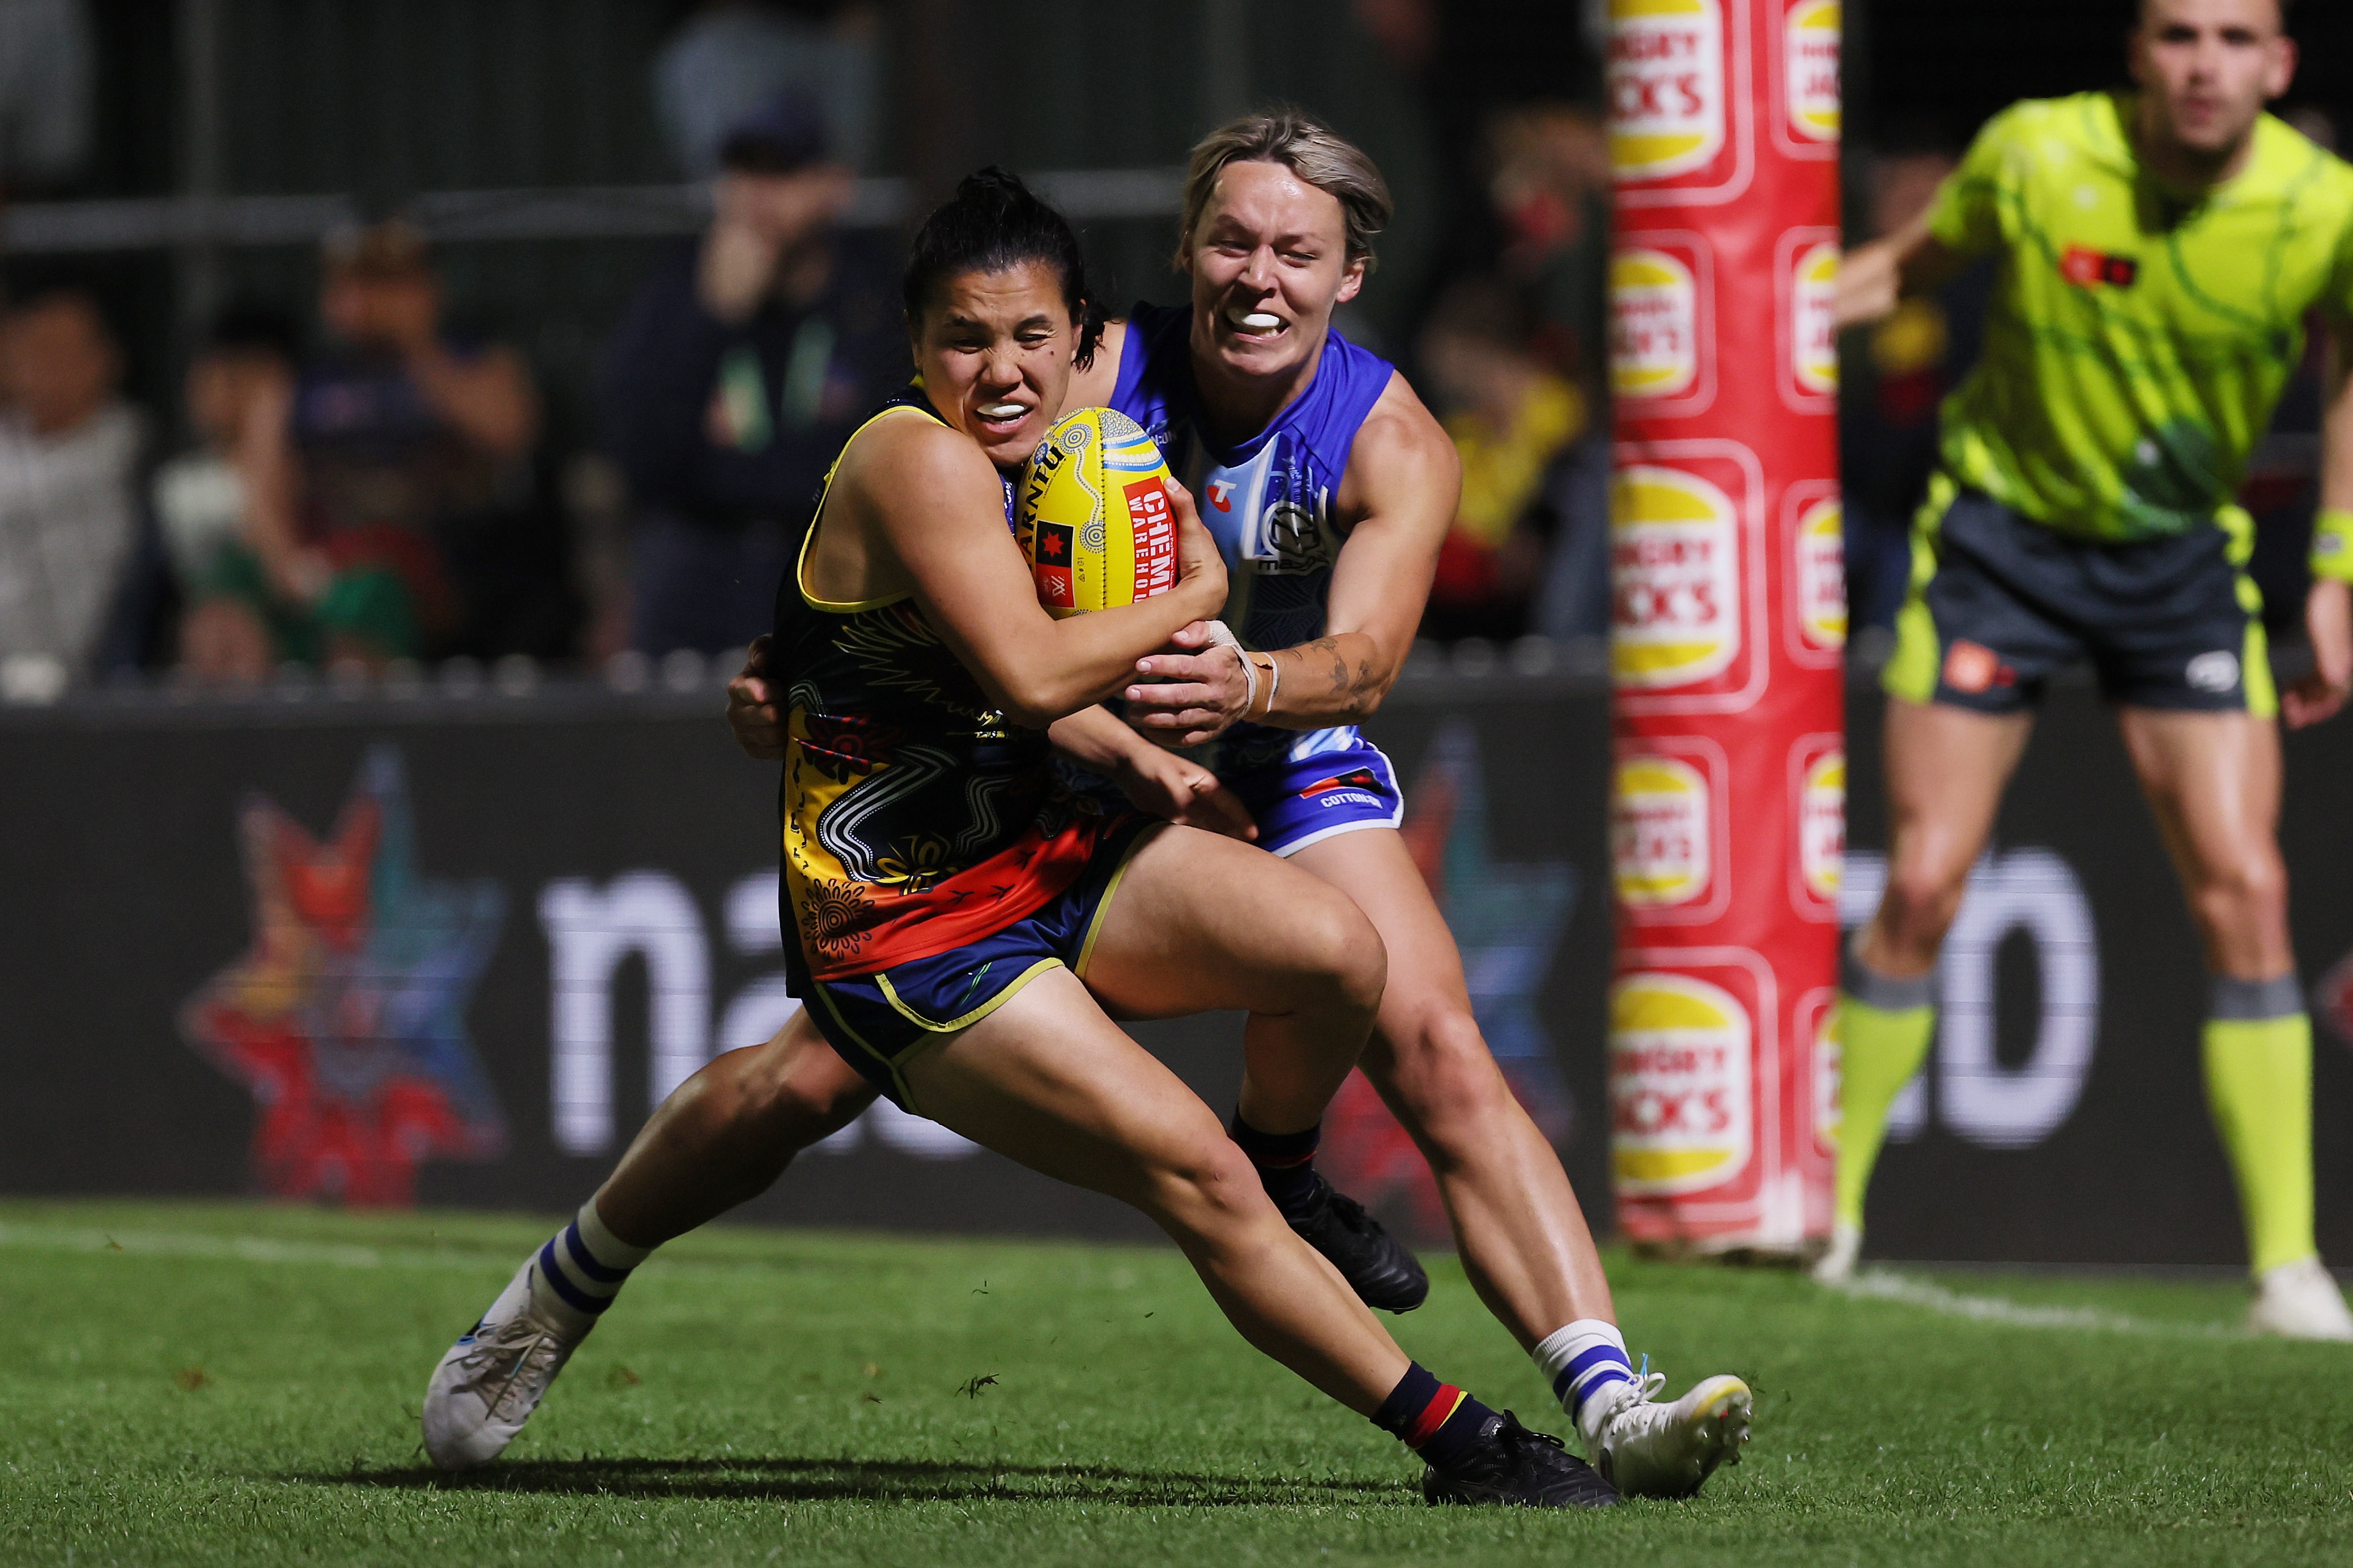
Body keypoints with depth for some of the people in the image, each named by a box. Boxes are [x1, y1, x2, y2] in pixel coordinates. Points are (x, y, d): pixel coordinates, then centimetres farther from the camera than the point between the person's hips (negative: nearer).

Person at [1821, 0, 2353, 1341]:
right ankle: (1823, 1216, 10)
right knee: (1924, 884, -6)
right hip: (2003, 527, -1)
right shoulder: (2035, 154, -19)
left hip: (2183, 560, 1)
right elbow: (1917, 263, 2)